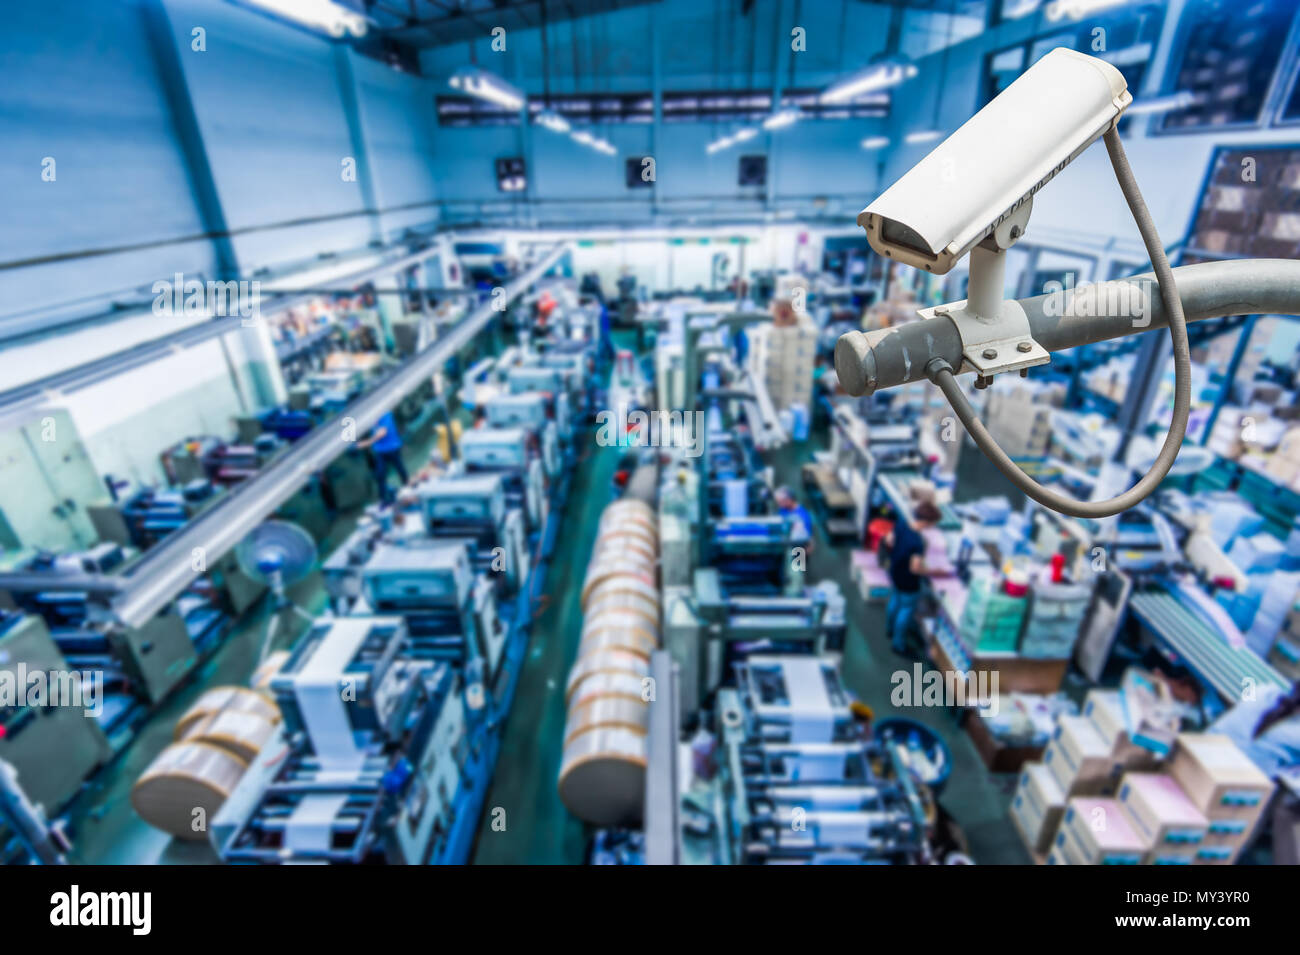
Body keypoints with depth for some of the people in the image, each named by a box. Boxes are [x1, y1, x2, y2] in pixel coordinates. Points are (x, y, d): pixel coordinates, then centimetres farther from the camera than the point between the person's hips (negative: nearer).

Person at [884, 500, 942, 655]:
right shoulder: (918, 542, -37)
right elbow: (916, 568, -31)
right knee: (906, 609, 14)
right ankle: (898, 644, 33)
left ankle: (889, 628, 55)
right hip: (908, 582, -7)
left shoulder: (900, 525, -16)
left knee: (895, 599, 31)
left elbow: (889, 541, 1)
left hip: (894, 572, 8)